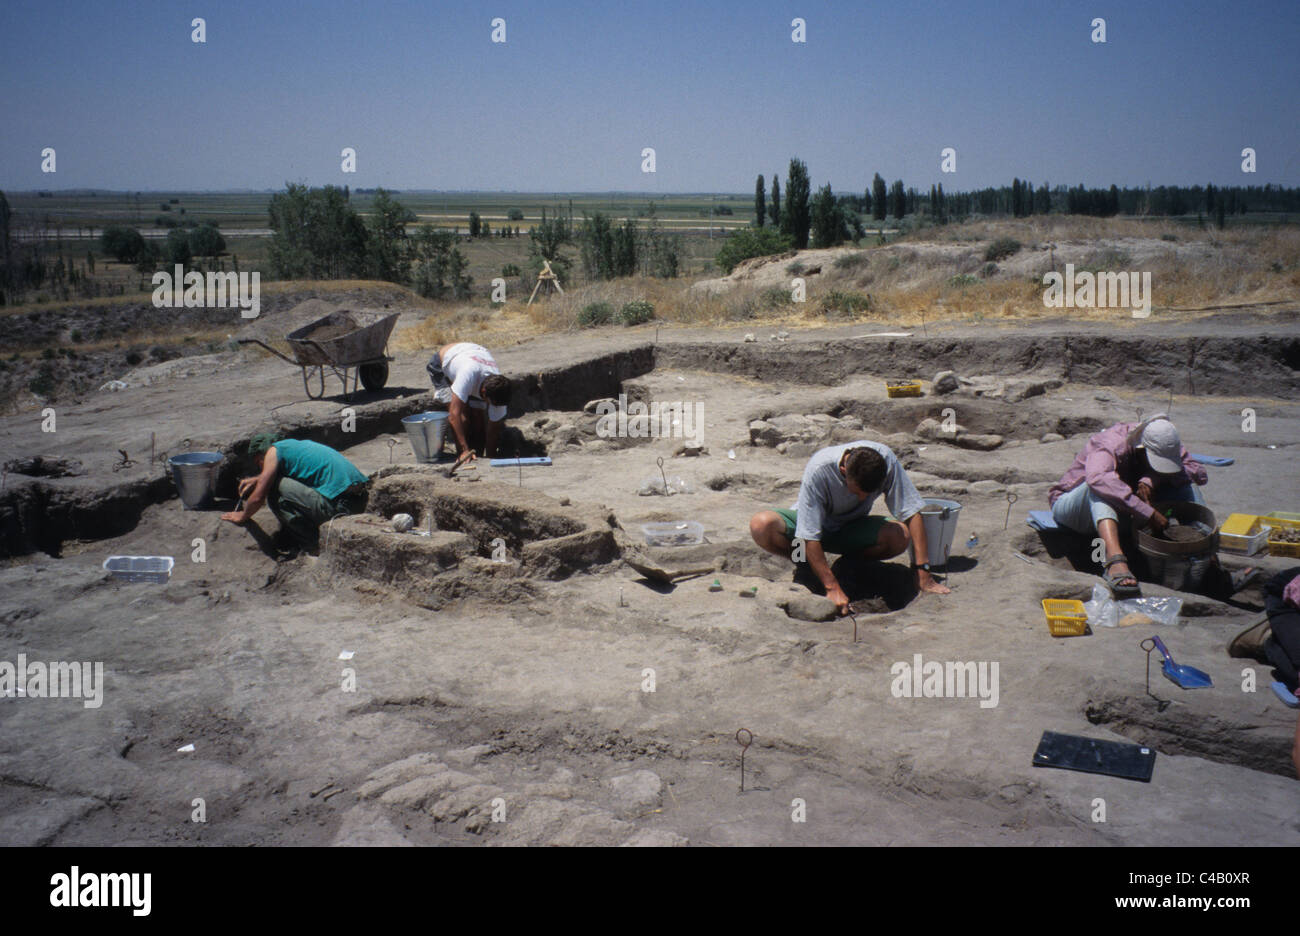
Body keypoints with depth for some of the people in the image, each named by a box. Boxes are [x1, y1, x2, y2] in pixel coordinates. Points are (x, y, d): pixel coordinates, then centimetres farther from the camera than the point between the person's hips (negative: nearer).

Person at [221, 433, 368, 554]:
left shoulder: (274, 451, 3)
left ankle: (311, 546, 4)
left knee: (274, 489, -1)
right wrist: (257, 479, 53)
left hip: (338, 504, -9)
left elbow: (258, 498, 3)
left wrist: (243, 516, 21)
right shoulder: (294, 444, 26)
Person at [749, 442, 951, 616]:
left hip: (853, 527, 2)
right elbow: (809, 537, -32)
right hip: (812, 523, -2)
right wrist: (833, 588, -34)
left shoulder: (885, 460, -27)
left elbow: (912, 513, -20)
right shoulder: (819, 469, -35)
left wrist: (923, 572, -25)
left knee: (901, 536, -30)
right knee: (761, 525, -34)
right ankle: (808, 564, -6)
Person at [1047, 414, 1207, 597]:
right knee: (1102, 485, -40)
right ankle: (1115, 560, -58)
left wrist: (1154, 478, -29)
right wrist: (1148, 513, -51)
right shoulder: (1110, 444, -28)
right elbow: (1097, 478, -49)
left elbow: (1200, 472, -13)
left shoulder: (1163, 447, -7)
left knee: (1185, 480, -10)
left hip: (1122, 514, 6)